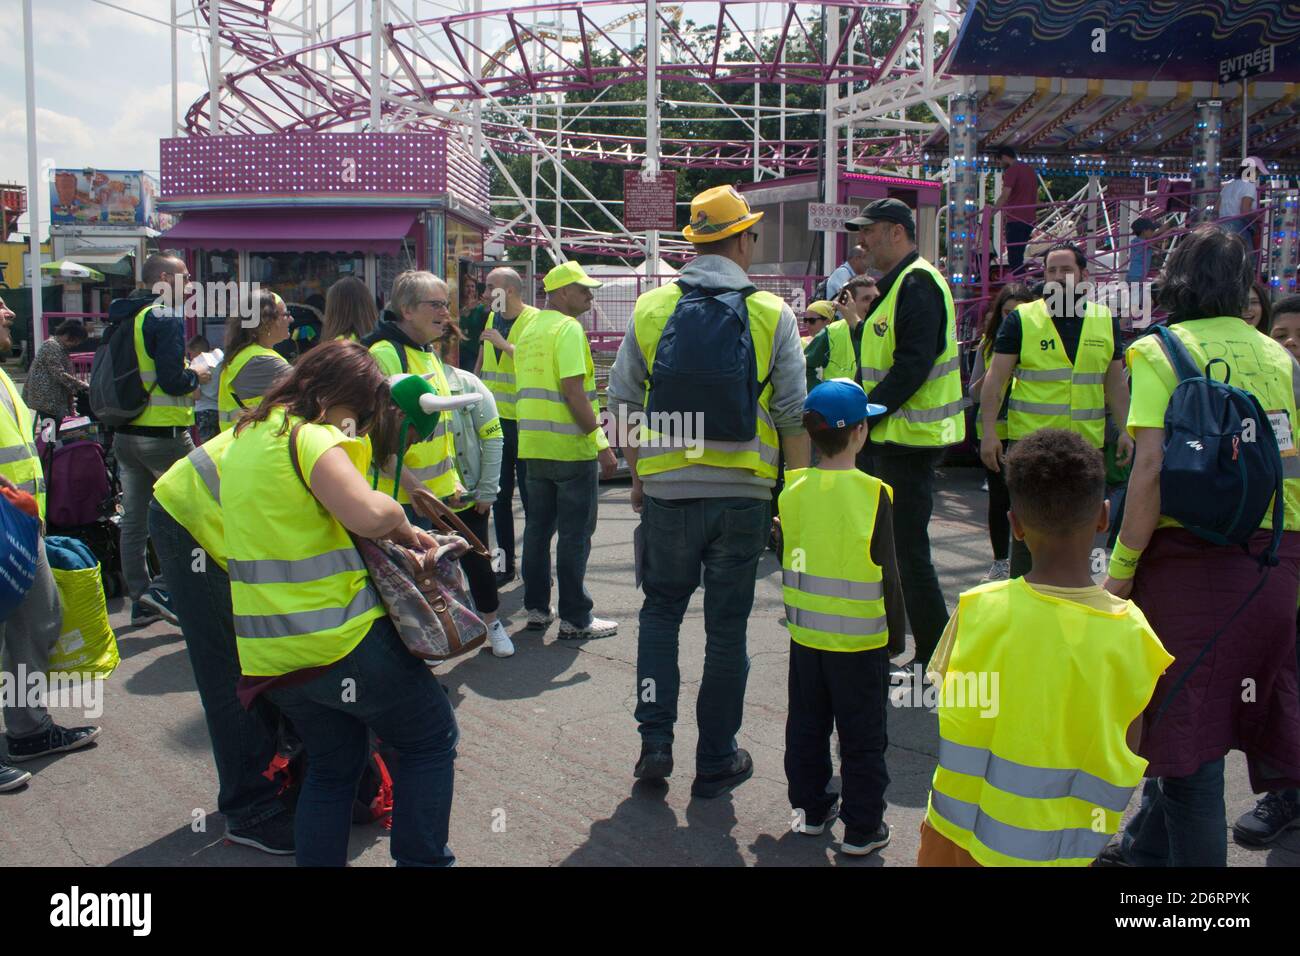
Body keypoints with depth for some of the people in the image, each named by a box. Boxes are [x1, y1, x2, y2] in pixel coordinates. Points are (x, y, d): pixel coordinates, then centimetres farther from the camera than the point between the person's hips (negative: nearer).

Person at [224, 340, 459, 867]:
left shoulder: (245, 438, 12)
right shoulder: (309, 437, -16)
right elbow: (369, 514, -32)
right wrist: (405, 528, -10)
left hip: (270, 653, 8)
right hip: (340, 640, -8)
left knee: (332, 765, 24)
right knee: (431, 740, 11)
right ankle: (421, 859, 11)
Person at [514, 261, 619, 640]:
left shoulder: (529, 331, 15)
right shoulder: (568, 328, -12)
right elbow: (573, 392, -20)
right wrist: (601, 444, -18)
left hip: (533, 447, 8)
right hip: (571, 448, -8)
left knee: (537, 528, 14)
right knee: (575, 534, -1)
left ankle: (536, 608, 22)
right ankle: (575, 619, 4)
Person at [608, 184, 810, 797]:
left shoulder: (649, 309, 2)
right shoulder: (773, 314, -2)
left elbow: (622, 402, 5)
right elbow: (792, 415, -2)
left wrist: (637, 477, 17)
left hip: (666, 489, 1)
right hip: (743, 493, -1)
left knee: (660, 609, 19)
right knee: (726, 626, 9)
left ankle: (655, 741, 16)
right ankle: (716, 762, 20)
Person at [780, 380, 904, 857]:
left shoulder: (792, 488, -6)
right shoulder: (873, 494, -17)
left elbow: (787, 559, 6)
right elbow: (887, 575, -11)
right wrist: (896, 633, 1)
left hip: (805, 634, 4)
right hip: (861, 639, -4)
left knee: (806, 727, 19)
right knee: (862, 737, 9)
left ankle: (811, 808, 32)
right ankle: (862, 828, 18)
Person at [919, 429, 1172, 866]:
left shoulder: (977, 609, -16)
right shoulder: (1130, 633, -15)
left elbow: (953, 712, -6)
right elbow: (1124, 760, -5)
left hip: (960, 828, 0)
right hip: (1062, 847, 1)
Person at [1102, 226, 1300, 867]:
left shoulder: (1158, 351, -5)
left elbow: (1152, 469, -15)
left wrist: (1120, 569, -9)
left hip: (1189, 554, -5)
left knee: (1188, 728, 4)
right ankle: (1150, 841, 35)